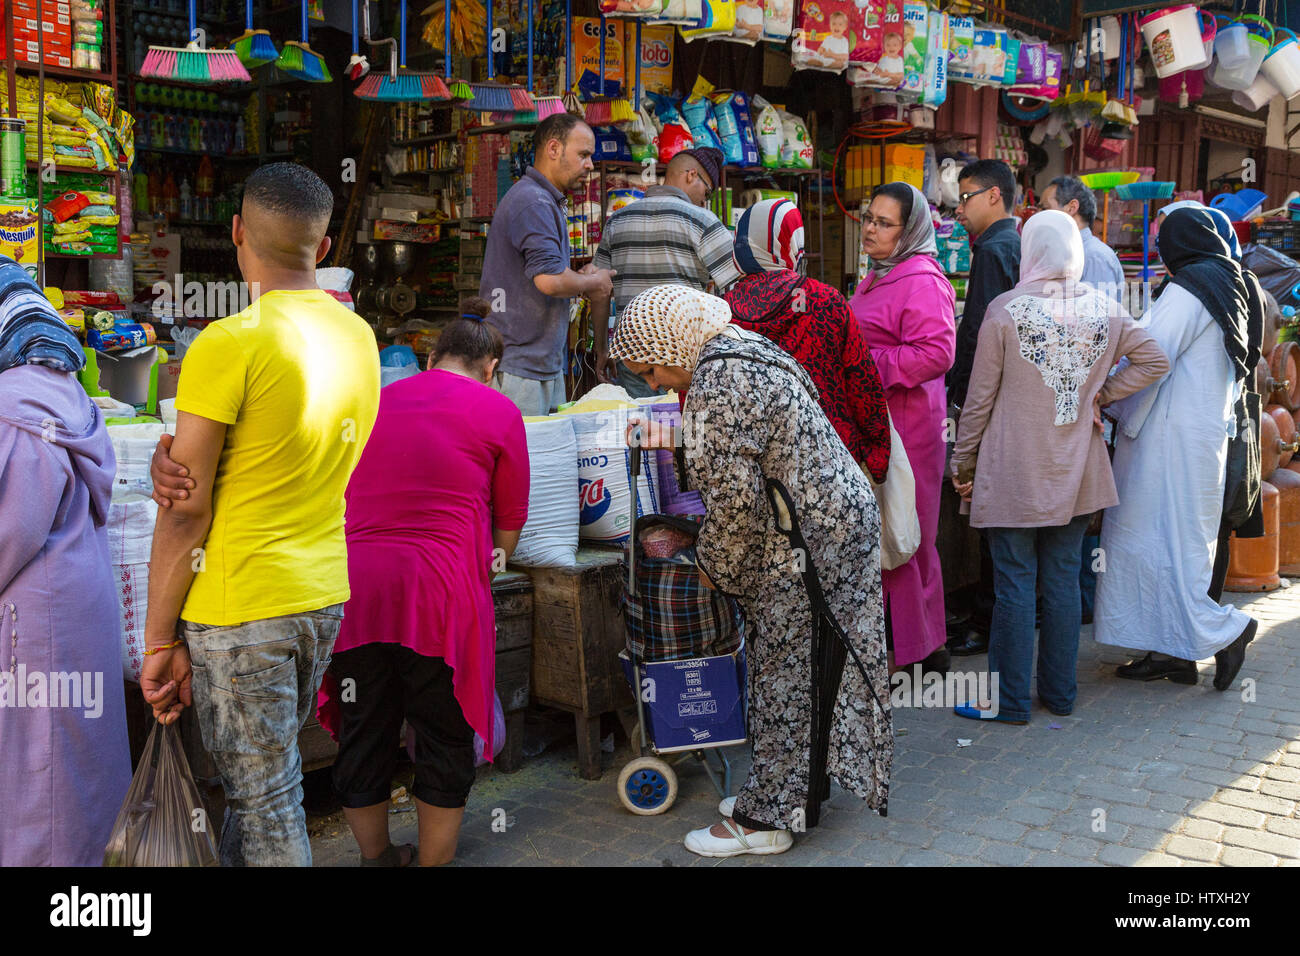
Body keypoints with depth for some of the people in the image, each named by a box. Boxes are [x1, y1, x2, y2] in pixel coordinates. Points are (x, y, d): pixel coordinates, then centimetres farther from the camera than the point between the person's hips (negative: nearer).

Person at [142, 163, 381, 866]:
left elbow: (187, 511, -13)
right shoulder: (358, 336, 5)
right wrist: (173, 454, -8)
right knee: (256, 777, 22)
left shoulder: (228, 344, -16)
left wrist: (160, 638, -5)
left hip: (240, 609, -7)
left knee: (265, 805, 6)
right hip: (327, 597, 7)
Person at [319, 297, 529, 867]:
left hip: (356, 583, 5)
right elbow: (511, 517, 10)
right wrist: (492, 561, 30)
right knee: (445, 735, 10)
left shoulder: (373, 402, 18)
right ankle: (434, 860, 20)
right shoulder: (497, 411, 6)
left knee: (362, 733, 15)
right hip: (440, 590, -4)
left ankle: (375, 856, 31)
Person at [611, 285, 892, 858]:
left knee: (785, 676, 1)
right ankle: (797, 792, 32)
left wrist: (712, 563, -6)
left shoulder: (720, 381, -22)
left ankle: (765, 819, 14)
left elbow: (733, 497, -23)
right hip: (830, 523, 10)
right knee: (794, 670, 18)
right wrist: (696, 538, 18)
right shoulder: (742, 354, 12)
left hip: (810, 543, -10)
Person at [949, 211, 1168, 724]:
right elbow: (1154, 360, 6)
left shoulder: (1005, 309, -11)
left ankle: (1008, 698, 10)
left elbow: (980, 397, -7)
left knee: (1015, 583, 2)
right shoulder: (1106, 310, 0)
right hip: (1076, 471, 4)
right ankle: (1060, 690, 22)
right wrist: (1100, 395, 7)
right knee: (1064, 580, 12)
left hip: (1013, 474, -4)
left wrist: (963, 462, 2)